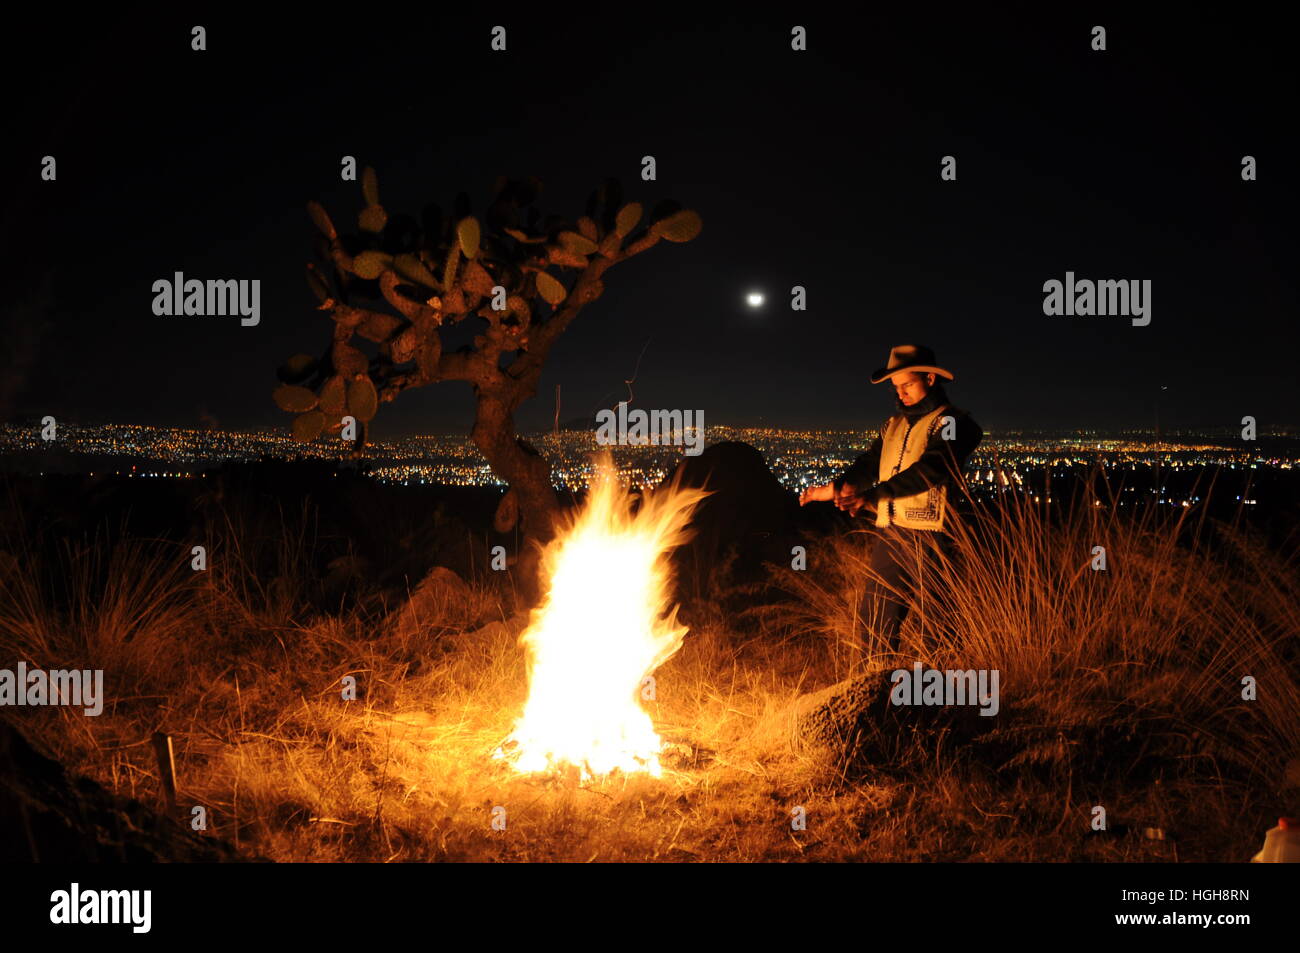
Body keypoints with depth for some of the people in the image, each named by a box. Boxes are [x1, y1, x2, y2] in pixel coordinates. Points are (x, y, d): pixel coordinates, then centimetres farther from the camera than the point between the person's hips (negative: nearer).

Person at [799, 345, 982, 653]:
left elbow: (929, 470, -17)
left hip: (927, 535, -7)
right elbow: (869, 464, 13)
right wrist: (835, 487, -8)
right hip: (888, 532, 7)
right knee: (874, 618, 8)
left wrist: (870, 496, -26)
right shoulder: (893, 425, 19)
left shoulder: (951, 423, -3)